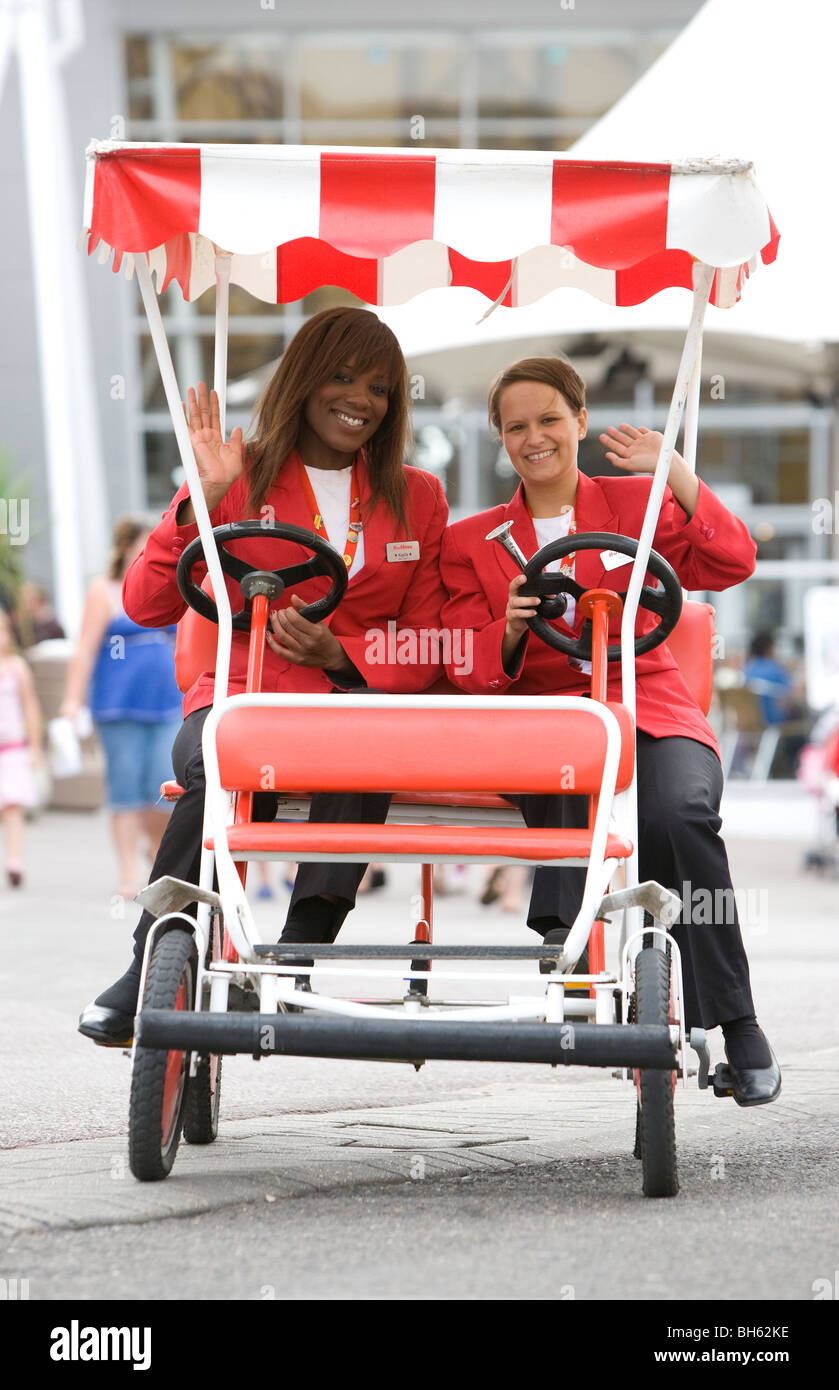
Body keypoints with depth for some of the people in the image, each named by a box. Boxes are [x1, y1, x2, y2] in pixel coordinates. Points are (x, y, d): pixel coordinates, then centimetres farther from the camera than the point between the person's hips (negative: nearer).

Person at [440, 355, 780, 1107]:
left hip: (651, 710, 0)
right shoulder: (471, 541, 15)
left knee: (676, 813, -34)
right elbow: (472, 671, 7)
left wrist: (674, 471, -10)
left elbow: (731, 564, -2)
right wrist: (510, 632, -15)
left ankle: (735, 1023, -25)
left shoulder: (634, 502, 14)